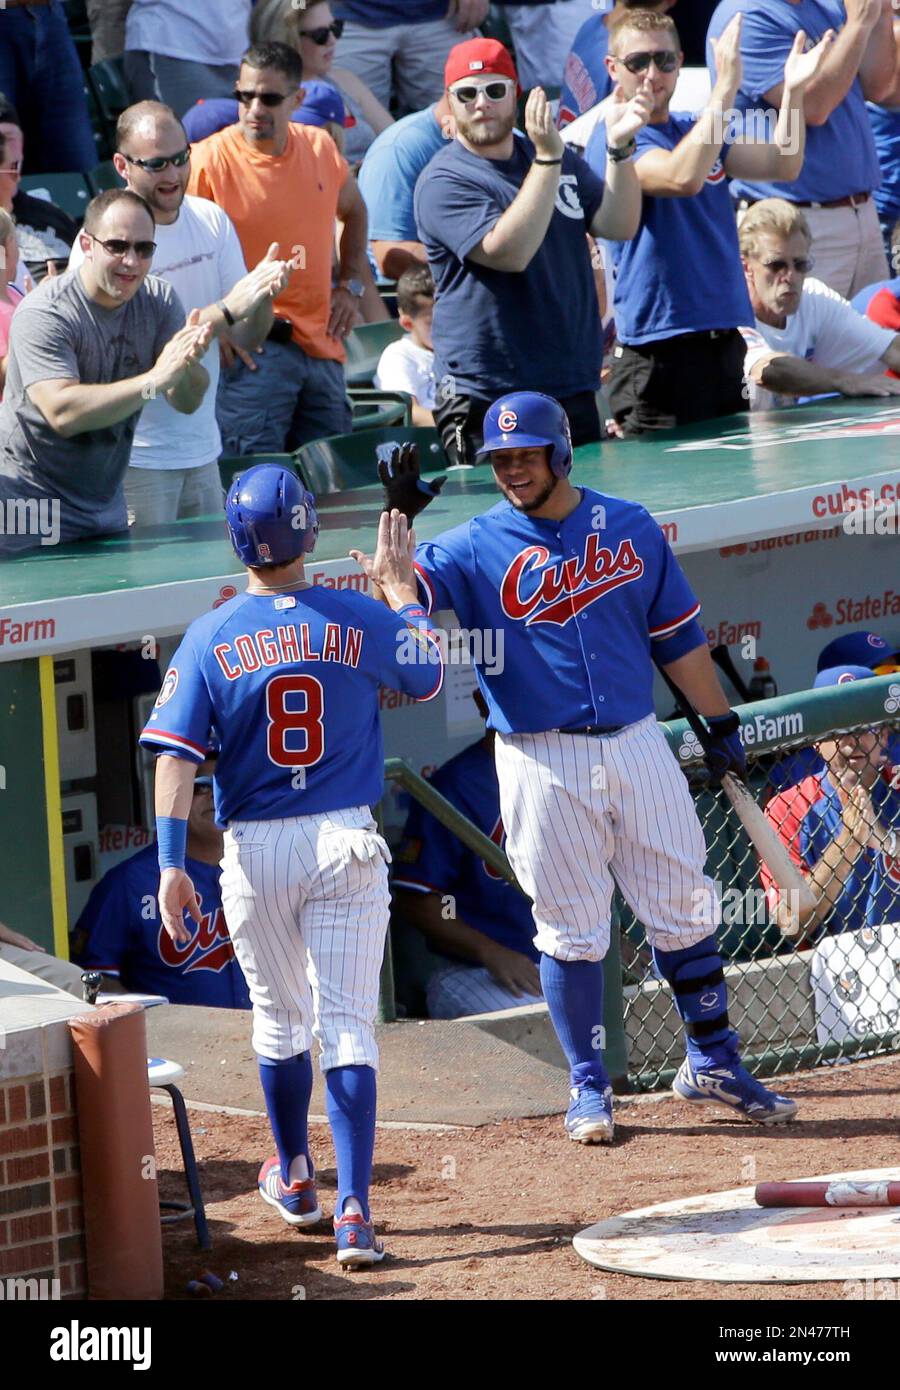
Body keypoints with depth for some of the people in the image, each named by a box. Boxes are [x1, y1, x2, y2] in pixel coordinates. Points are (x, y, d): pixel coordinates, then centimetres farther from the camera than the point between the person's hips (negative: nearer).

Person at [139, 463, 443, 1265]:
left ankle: (295, 1179, 37)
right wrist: (401, 584, 26)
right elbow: (426, 675, 16)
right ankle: (354, 1210, -15)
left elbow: (176, 755, -12)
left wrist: (172, 863, -12)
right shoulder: (360, 620, -3)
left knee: (279, 1020, 20)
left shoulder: (210, 640, -6)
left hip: (256, 850, 1)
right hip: (346, 845, 0)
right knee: (347, 1027, -3)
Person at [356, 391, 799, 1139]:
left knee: (682, 910, 7)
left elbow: (678, 636, 13)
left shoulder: (630, 527, 6)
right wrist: (396, 518, -25)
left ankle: (713, 1062, 21)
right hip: (542, 762, -2)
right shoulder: (475, 548, 0)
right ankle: (589, 1086, 14)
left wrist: (720, 722, 14)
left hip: (637, 742, 2)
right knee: (572, 930, 2)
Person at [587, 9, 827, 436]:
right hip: (657, 349, -8)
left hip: (722, 339, 8)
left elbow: (783, 164, 12)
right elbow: (682, 177, -28)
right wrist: (726, 86, -29)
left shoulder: (693, 129, 15)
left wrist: (793, 89, -1)